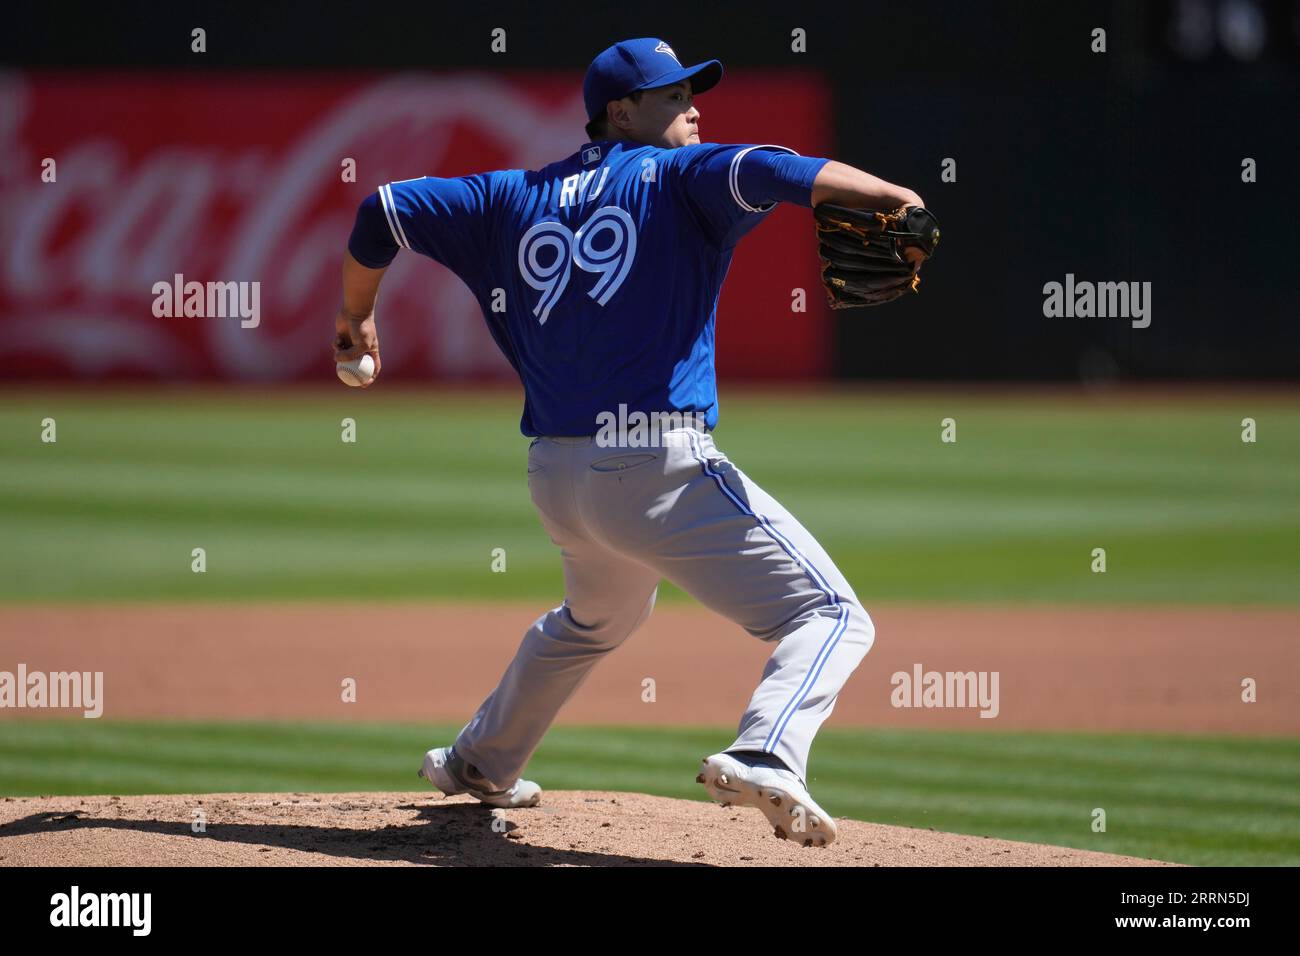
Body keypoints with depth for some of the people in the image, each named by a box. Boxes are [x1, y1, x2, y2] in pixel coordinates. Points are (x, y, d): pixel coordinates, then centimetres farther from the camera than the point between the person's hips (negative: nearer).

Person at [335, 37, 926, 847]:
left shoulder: (514, 200, 18)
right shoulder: (674, 178, 1)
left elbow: (385, 211, 20)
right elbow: (757, 172, -20)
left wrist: (358, 319, 36)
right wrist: (889, 196, -31)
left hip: (555, 478, 7)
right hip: (659, 467, -7)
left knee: (597, 618, 38)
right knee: (831, 616, -11)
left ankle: (481, 763, 50)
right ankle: (764, 757, -37)